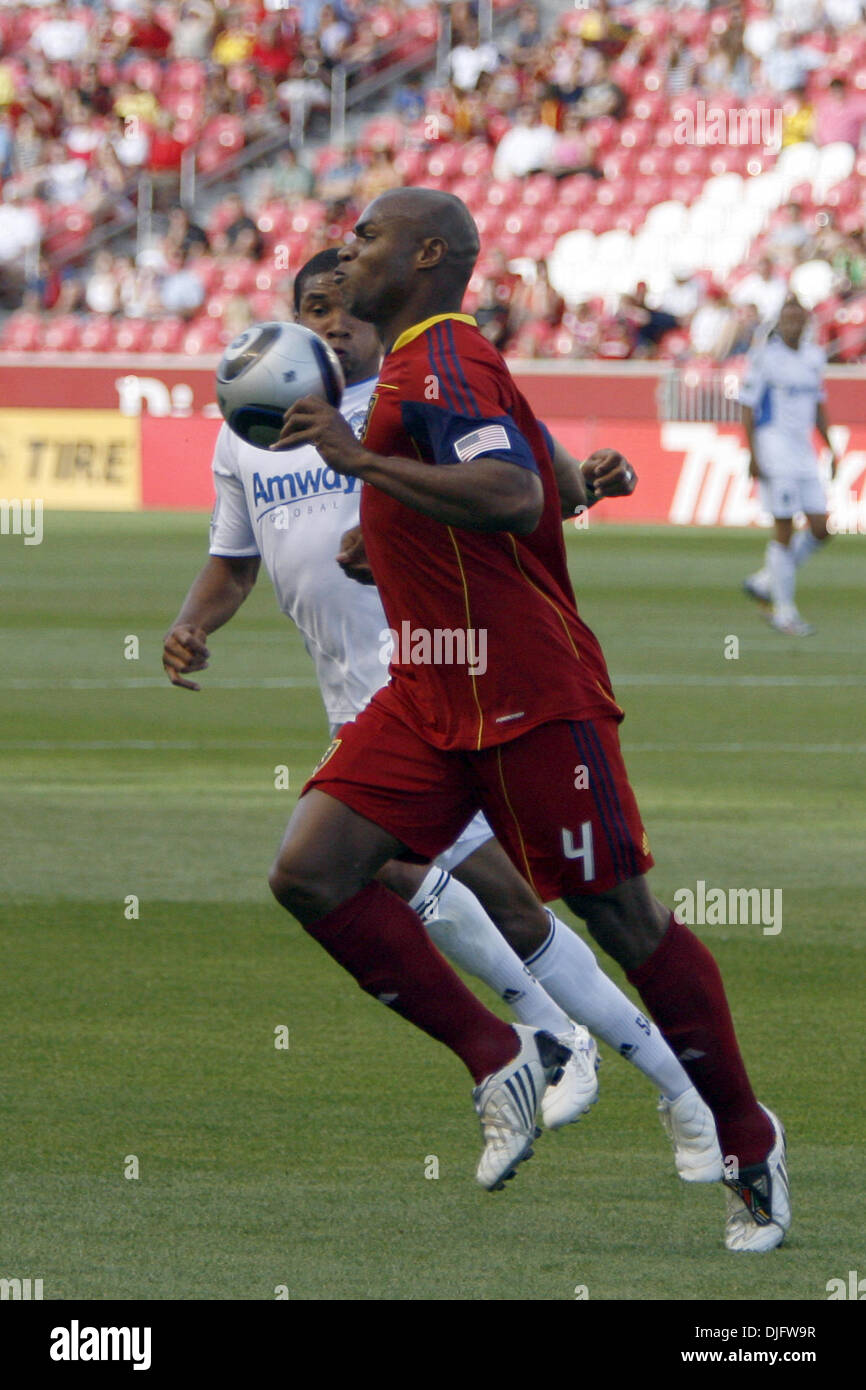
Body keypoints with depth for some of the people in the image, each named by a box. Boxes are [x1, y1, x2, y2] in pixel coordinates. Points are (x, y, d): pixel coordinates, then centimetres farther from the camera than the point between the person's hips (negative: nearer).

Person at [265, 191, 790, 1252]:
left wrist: (361, 457, -26)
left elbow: (515, 496, -30)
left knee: (620, 916, -2)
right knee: (310, 874, -6)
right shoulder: (417, 365, 16)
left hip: (526, 693, -10)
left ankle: (750, 1145, 11)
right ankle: (499, 1063, 3)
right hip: (432, 696, 10)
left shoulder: (444, 361, -14)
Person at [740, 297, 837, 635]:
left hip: (803, 449, 7)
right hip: (774, 444, -7)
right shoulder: (764, 356, -8)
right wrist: (753, 456, -13)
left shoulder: (814, 356, 11)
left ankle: (766, 581, 19)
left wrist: (831, 448, 16)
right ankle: (784, 612, 1)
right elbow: (747, 407, -8)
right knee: (784, 529, -7)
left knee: (820, 529, 1)